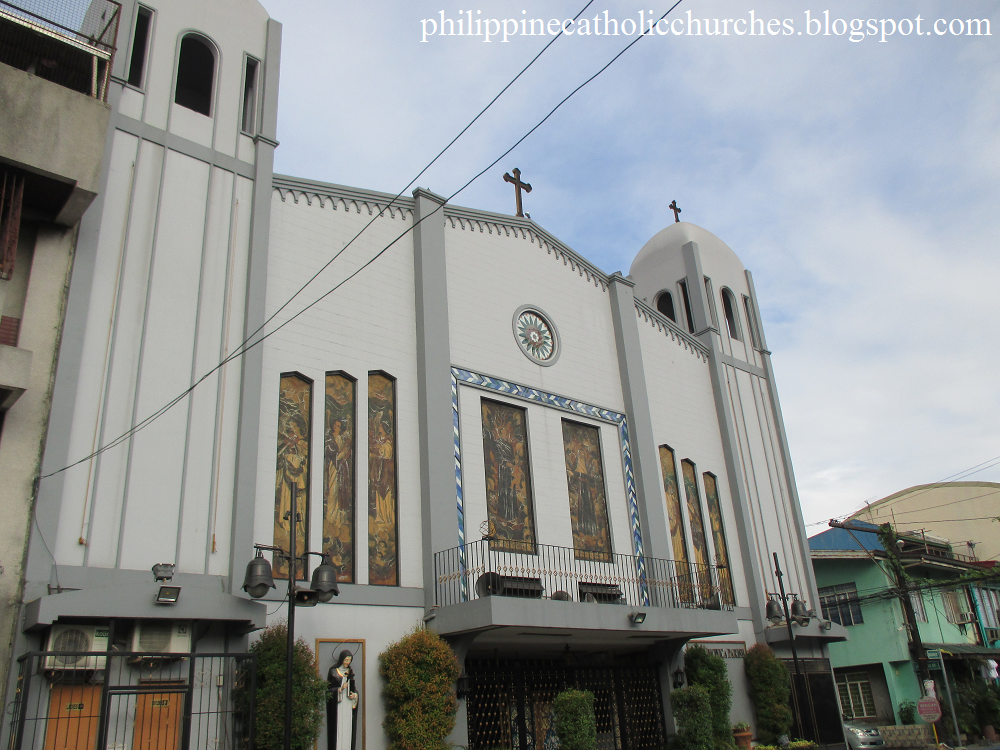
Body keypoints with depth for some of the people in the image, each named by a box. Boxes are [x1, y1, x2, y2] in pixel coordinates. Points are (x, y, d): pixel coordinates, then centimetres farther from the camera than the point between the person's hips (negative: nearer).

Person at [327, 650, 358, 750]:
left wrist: (355, 694, -3)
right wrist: (340, 689, -18)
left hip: (348, 704, 4)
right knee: (338, 728, -9)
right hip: (337, 704, -4)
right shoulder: (333, 671, -1)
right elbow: (329, 688, -3)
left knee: (348, 726, 1)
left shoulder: (350, 671, 14)